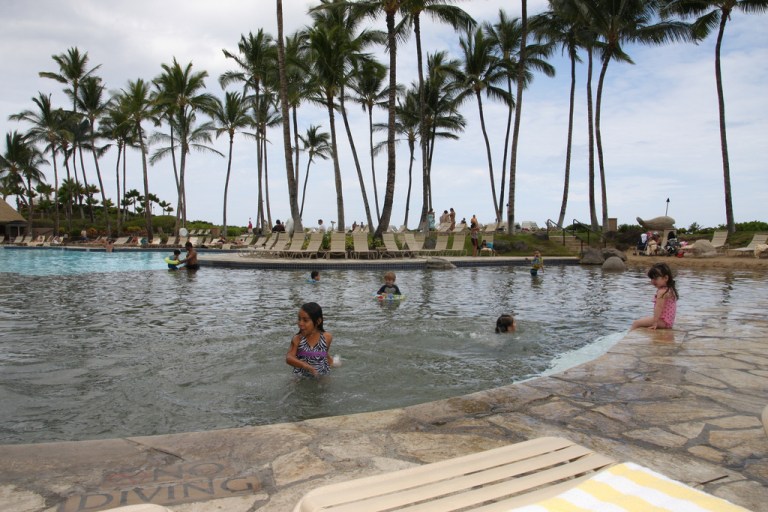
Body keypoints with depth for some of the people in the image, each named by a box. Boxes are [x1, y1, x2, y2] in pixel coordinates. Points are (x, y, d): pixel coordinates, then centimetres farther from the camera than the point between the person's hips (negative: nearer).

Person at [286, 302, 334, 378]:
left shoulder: (327, 337, -8)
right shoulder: (297, 339, -11)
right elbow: (289, 358, -26)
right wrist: (305, 365, -39)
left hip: (322, 376, 0)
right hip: (301, 378, 0)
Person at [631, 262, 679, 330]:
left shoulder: (662, 292, -20)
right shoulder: (670, 290, 13)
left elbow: (659, 307, -25)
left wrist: (655, 322, -27)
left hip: (663, 322, -11)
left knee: (636, 323, -11)